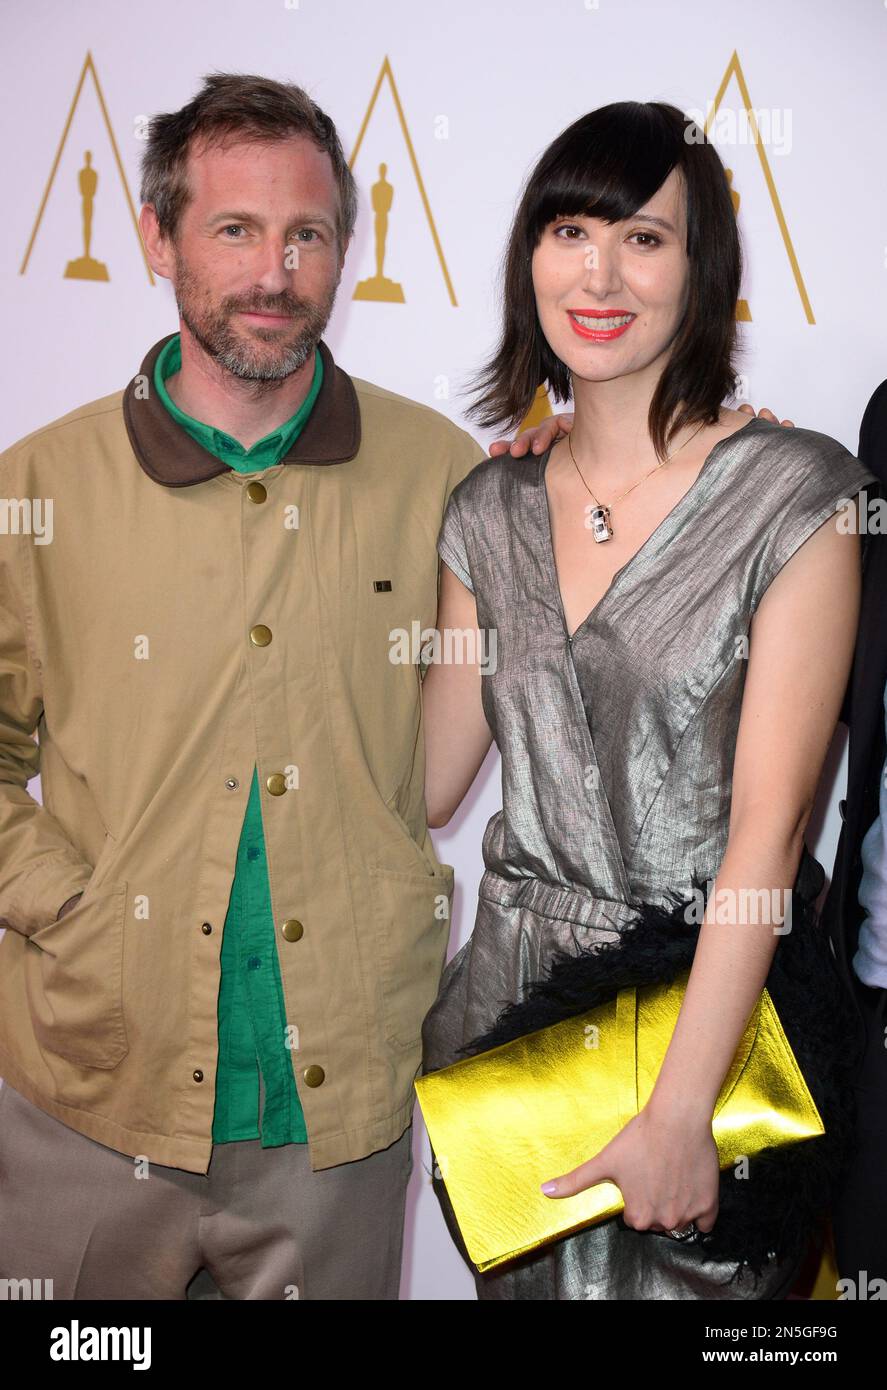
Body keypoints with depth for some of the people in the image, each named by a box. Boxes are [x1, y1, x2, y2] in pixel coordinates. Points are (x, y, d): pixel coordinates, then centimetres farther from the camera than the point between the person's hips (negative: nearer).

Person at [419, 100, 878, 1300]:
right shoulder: (491, 510, 3)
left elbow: (768, 823, -16)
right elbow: (425, 783, 5)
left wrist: (679, 1113, -18)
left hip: (714, 1000, -4)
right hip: (512, 997, 5)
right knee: (520, 1276, 21)